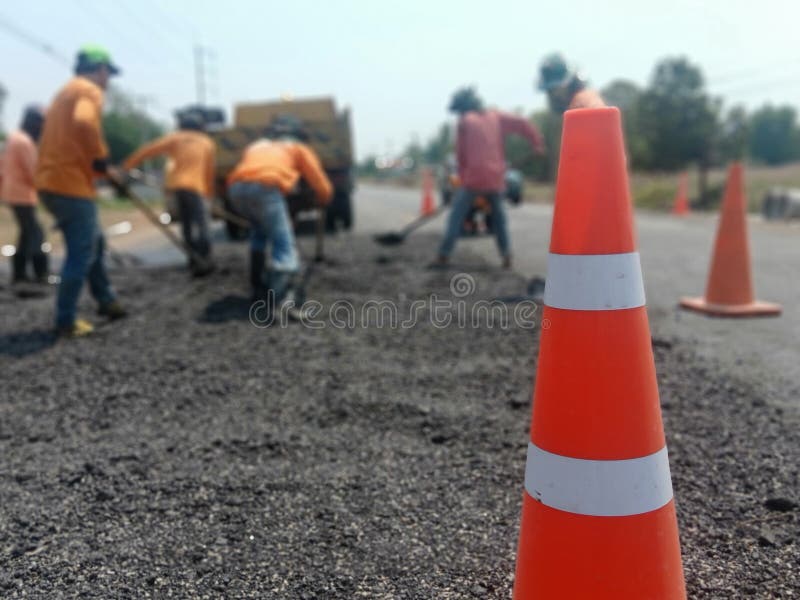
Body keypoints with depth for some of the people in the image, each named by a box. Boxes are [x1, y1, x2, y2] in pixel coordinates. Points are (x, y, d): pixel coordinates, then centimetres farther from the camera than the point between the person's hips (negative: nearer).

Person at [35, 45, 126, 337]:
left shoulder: (66, 91, 23)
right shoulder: (89, 90, -7)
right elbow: (84, 123, -28)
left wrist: (93, 162, 18)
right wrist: (101, 160, -17)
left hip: (51, 181, 10)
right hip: (71, 184, -10)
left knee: (94, 243, 20)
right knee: (81, 254, -4)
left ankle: (106, 301, 29)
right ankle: (66, 321, 2)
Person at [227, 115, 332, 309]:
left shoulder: (256, 145, 39)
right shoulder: (299, 148, 28)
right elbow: (323, 189, 26)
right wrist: (324, 199, 49)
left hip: (237, 188, 5)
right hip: (266, 188, -5)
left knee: (259, 228, 33)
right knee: (285, 252, -3)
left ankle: (258, 287, 31)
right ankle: (275, 302, -24)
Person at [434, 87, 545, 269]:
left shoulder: (465, 121, 1)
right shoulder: (495, 117, 12)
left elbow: (461, 152, 4)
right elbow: (521, 124, 7)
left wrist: (462, 175, 14)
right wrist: (537, 142, 12)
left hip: (473, 178, -4)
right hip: (496, 178, 4)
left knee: (456, 216, 1)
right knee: (499, 217, 17)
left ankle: (444, 256, -4)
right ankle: (506, 255, 10)